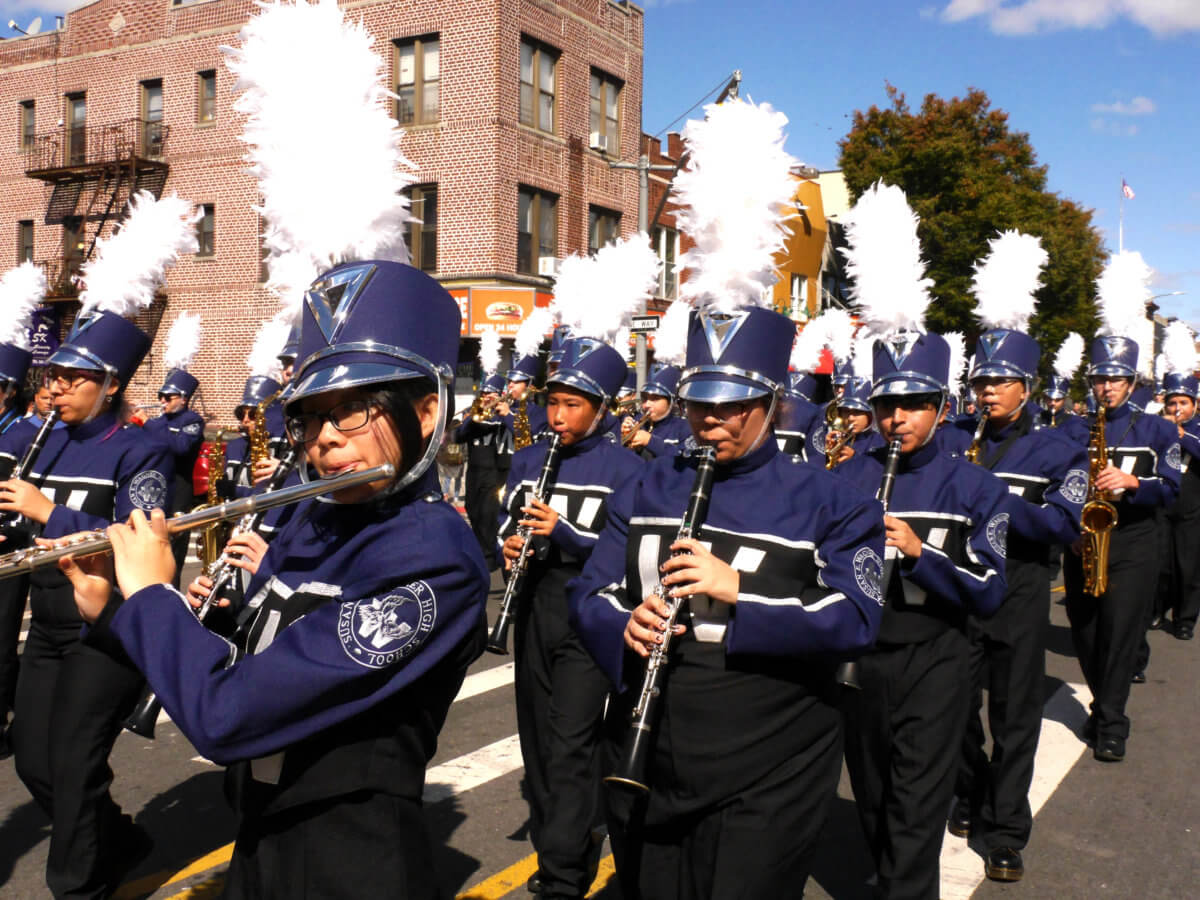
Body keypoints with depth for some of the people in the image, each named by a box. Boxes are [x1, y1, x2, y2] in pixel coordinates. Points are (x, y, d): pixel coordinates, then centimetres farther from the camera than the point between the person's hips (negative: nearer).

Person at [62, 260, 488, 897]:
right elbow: (230, 675, 10)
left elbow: (224, 715, -28)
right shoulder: (310, 526, 1)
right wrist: (106, 611, 0)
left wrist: (150, 593, -13)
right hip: (257, 845, 7)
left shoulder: (433, 560, -25)